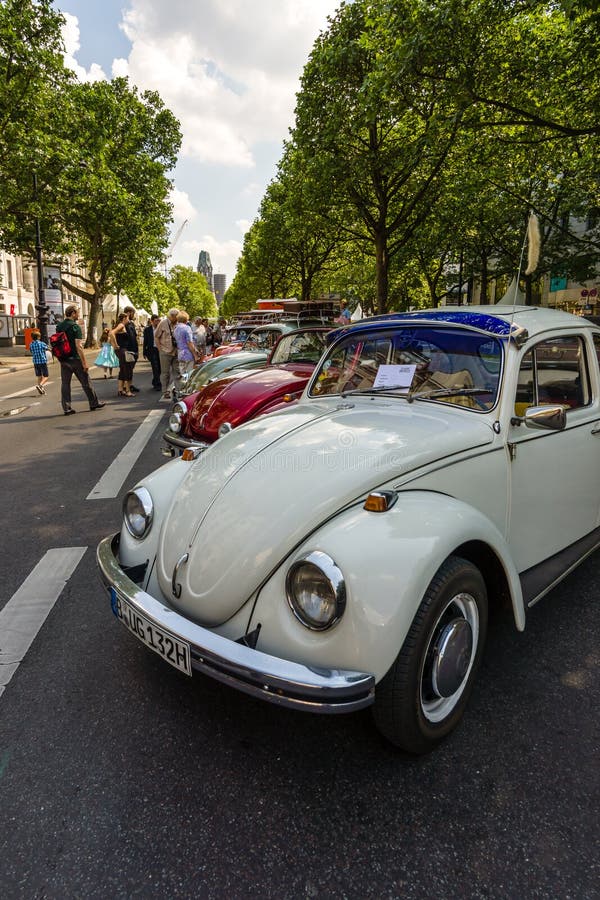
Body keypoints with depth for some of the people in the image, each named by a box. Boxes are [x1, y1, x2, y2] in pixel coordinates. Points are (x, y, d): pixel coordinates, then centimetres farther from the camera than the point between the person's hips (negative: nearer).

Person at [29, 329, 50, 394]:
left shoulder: (31, 345, 2)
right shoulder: (42, 343, -9)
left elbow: (31, 352, 14)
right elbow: (47, 348, 8)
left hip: (36, 362, 5)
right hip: (43, 362, -4)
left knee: (39, 377, 14)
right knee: (45, 377, 1)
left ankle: (41, 389, 15)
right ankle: (40, 385, -23)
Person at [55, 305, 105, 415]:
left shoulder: (59, 326, 8)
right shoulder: (75, 327, -13)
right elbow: (78, 346, -18)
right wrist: (84, 363, -17)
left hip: (63, 359, 6)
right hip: (75, 359, -6)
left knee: (65, 384, 7)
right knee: (85, 382, 7)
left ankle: (66, 408, 7)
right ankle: (94, 403, 19)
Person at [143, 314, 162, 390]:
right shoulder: (147, 329, 1)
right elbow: (145, 341, 4)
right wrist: (144, 353, 1)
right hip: (152, 350, -2)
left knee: (159, 368, 8)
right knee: (155, 367, -9)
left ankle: (154, 383, 27)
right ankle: (157, 384, -4)